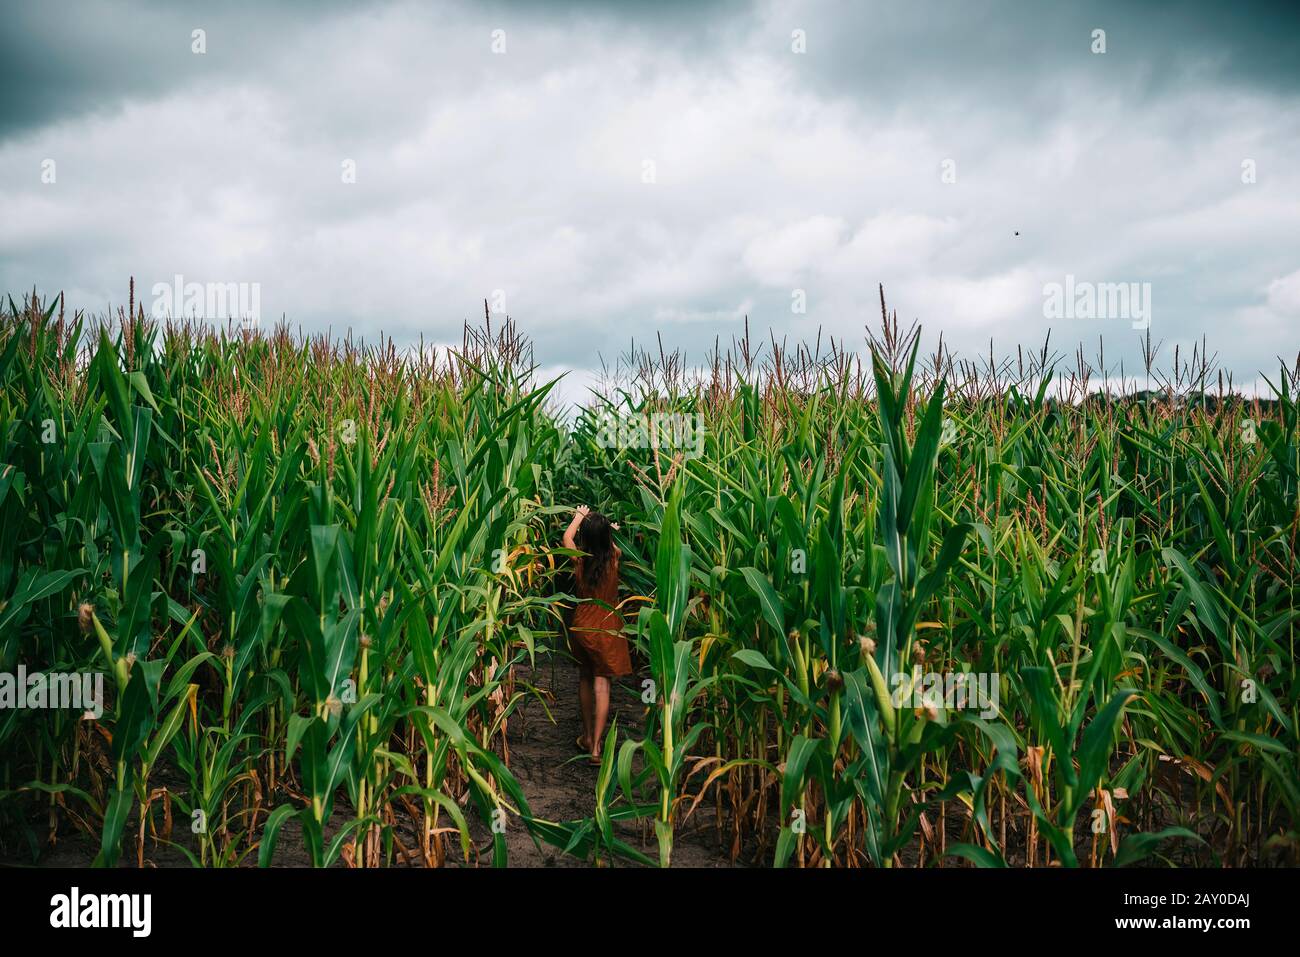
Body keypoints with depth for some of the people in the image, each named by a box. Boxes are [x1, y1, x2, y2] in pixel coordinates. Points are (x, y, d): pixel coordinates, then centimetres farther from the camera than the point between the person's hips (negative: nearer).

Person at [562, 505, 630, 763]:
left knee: (585, 678, 18)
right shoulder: (614, 557, -11)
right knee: (601, 683, -1)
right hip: (607, 626, -2)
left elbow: (567, 537, 13)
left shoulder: (579, 558, -10)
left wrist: (579, 516, 24)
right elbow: (612, 545, 15)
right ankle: (596, 746, -4)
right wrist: (605, 528, 31)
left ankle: (587, 736, 27)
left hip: (581, 624, 2)